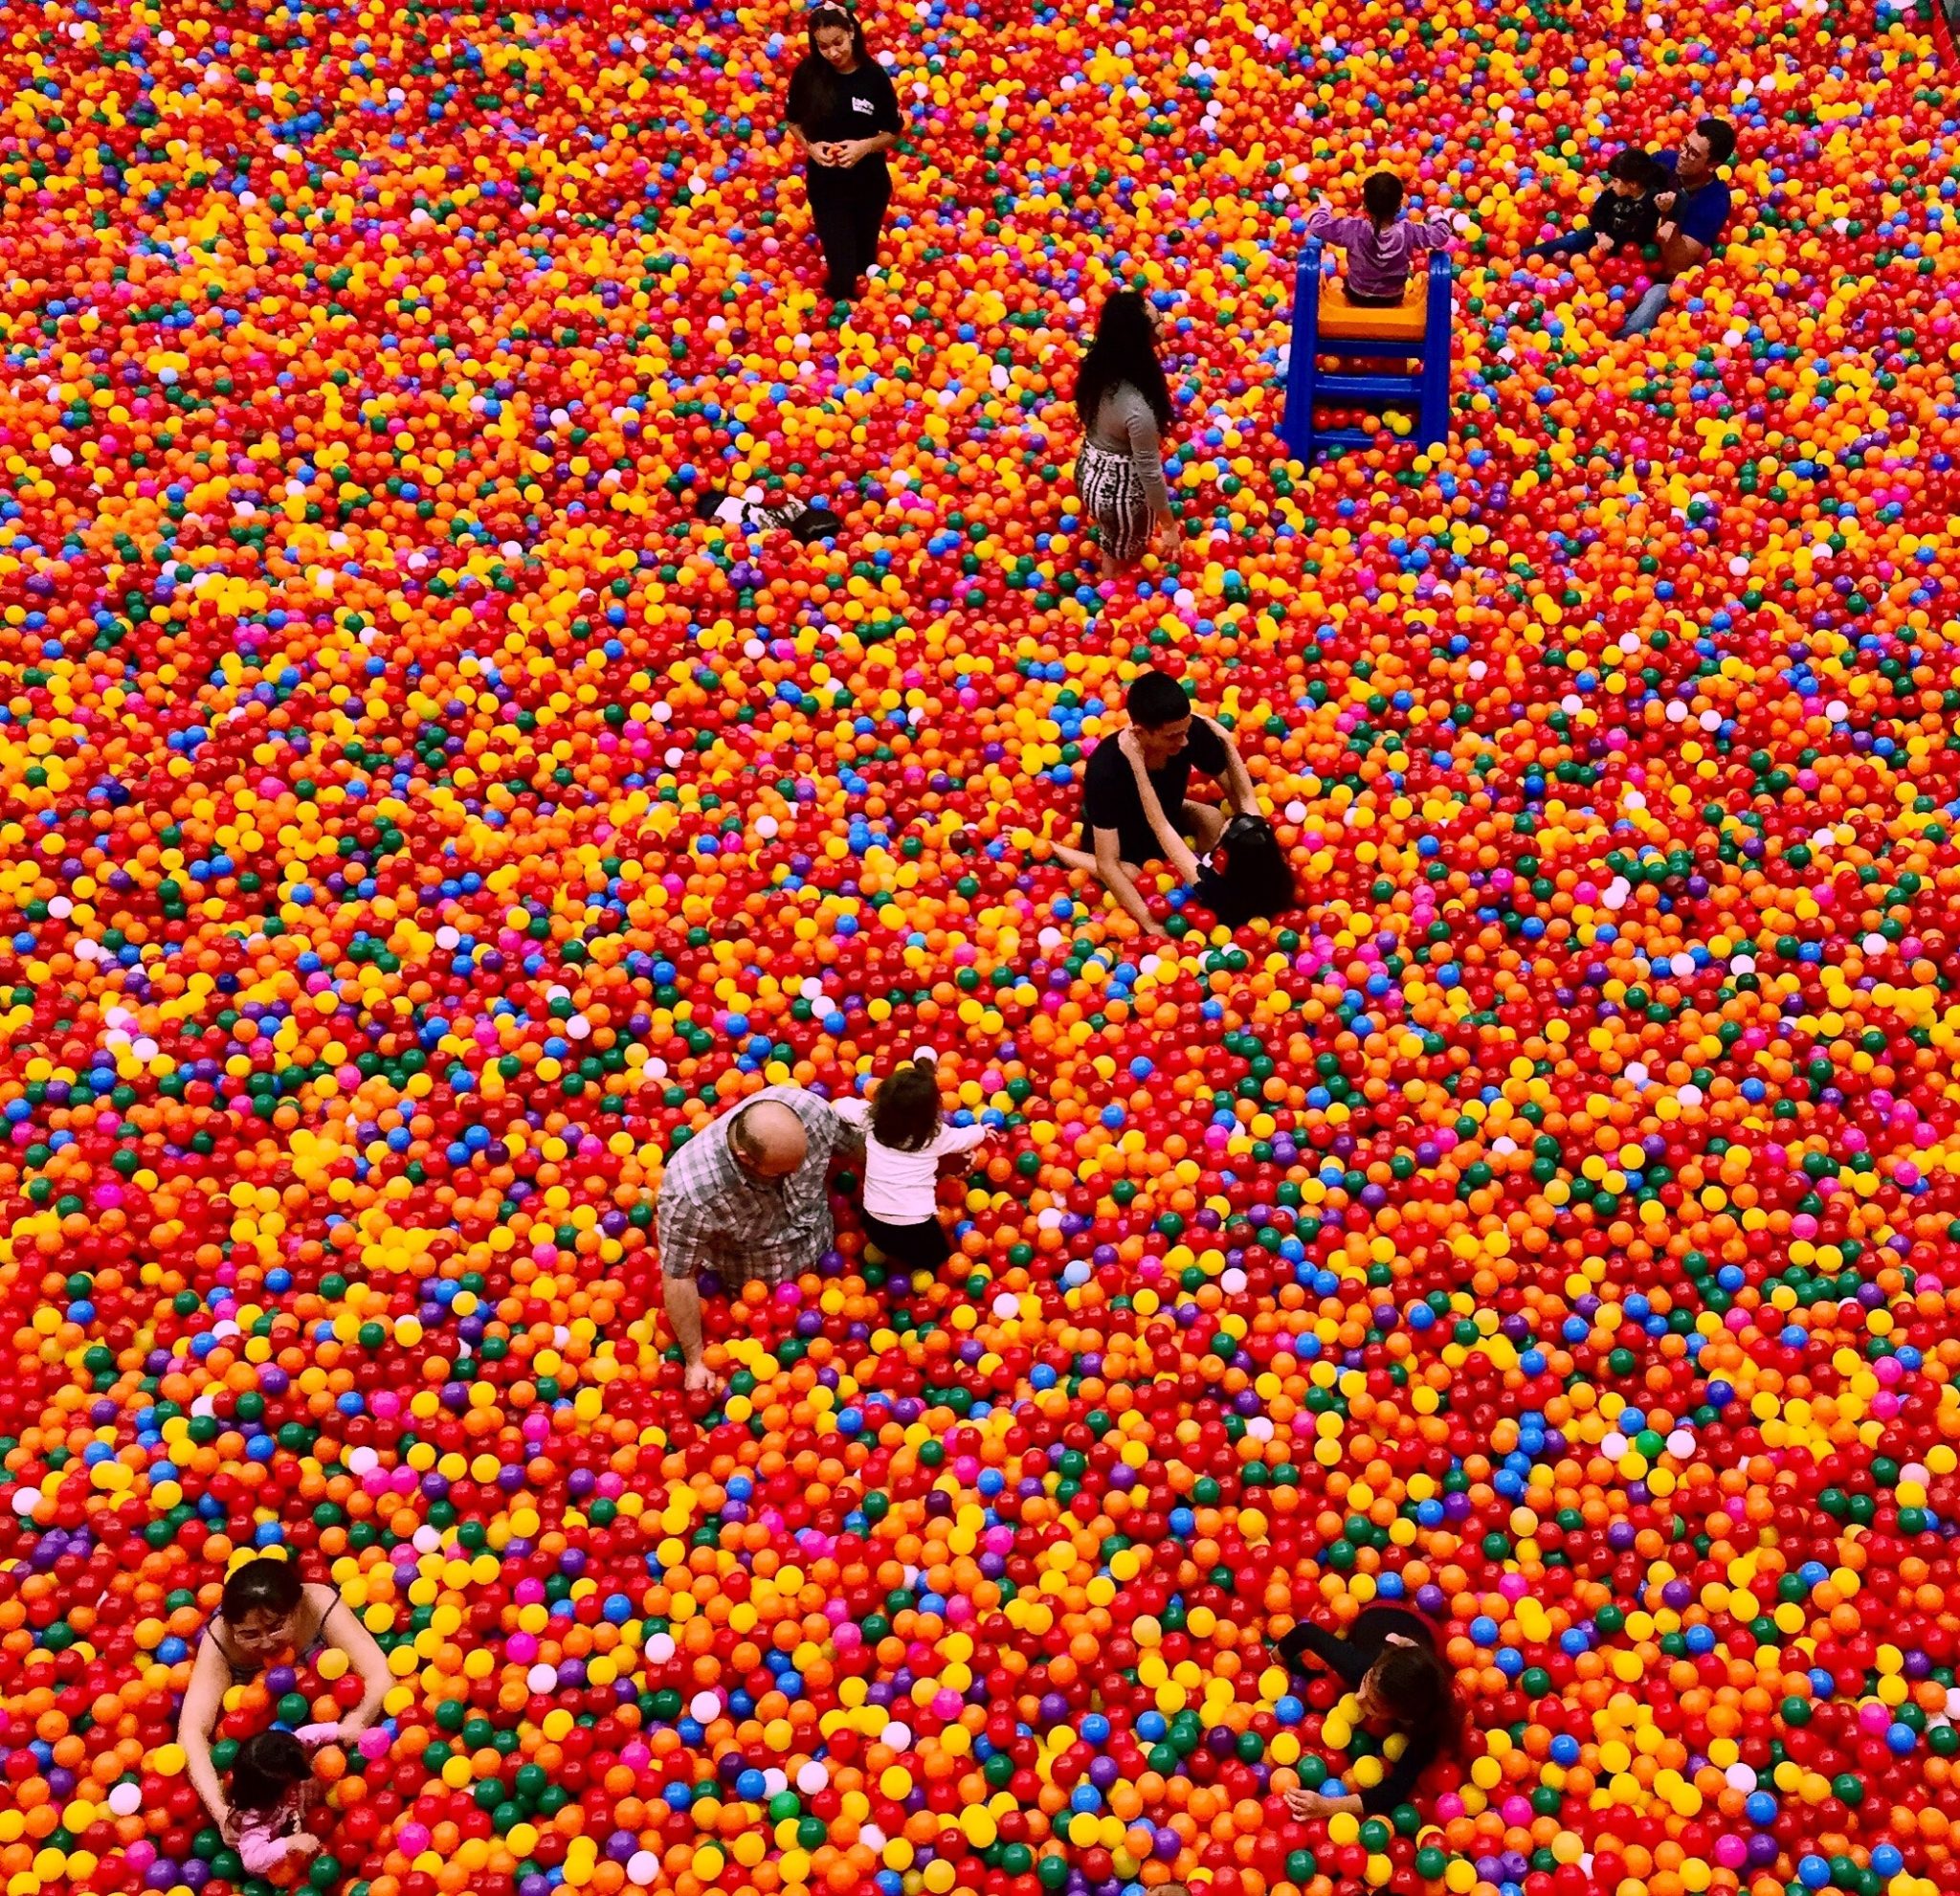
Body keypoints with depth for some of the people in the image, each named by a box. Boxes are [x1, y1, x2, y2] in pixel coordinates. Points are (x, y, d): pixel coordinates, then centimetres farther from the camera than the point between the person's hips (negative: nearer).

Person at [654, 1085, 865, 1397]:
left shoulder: (809, 1109, -35)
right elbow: (678, 1276, -28)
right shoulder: (690, 1190, -44)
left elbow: (857, 1143, -12)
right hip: (751, 1283, -3)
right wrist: (694, 1362, -20)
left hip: (819, 1249, 3)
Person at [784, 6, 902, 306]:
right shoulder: (807, 72, -12)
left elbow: (893, 133, -3)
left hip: (869, 182, 1)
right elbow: (793, 121, 3)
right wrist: (810, 146, -16)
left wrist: (865, 146, -22)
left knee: (864, 262, 18)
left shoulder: (873, 76, -12)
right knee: (842, 275, -4)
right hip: (826, 183, -1)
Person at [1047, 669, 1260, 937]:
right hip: (1119, 836, -3)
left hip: (1165, 814, 3)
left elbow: (1242, 797, -18)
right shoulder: (1106, 770, -41)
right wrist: (1151, 926, -38)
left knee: (1213, 819, -21)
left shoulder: (1194, 732, -32)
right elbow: (1107, 865, -36)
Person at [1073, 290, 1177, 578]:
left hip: (1089, 472, 7)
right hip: (1122, 491, -7)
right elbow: (1150, 473, -28)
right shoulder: (1137, 408, -41)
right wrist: (1169, 526, -14)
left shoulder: (1096, 367, -17)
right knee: (1122, 559, 25)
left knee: (1111, 544, 37)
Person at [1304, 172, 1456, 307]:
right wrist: (1435, 217, 4)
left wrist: (1323, 207, 2)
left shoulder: (1353, 229, -30)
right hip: (1393, 299, 1)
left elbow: (1316, 224, -20)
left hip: (1358, 298, -1)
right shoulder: (1408, 232, -28)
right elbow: (1442, 234, -17)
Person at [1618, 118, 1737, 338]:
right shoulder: (1665, 161, -5)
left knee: (1628, 330, -33)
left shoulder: (1715, 201, -16)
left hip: (1660, 276, -4)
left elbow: (1678, 265, -19)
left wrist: (1669, 218, -31)